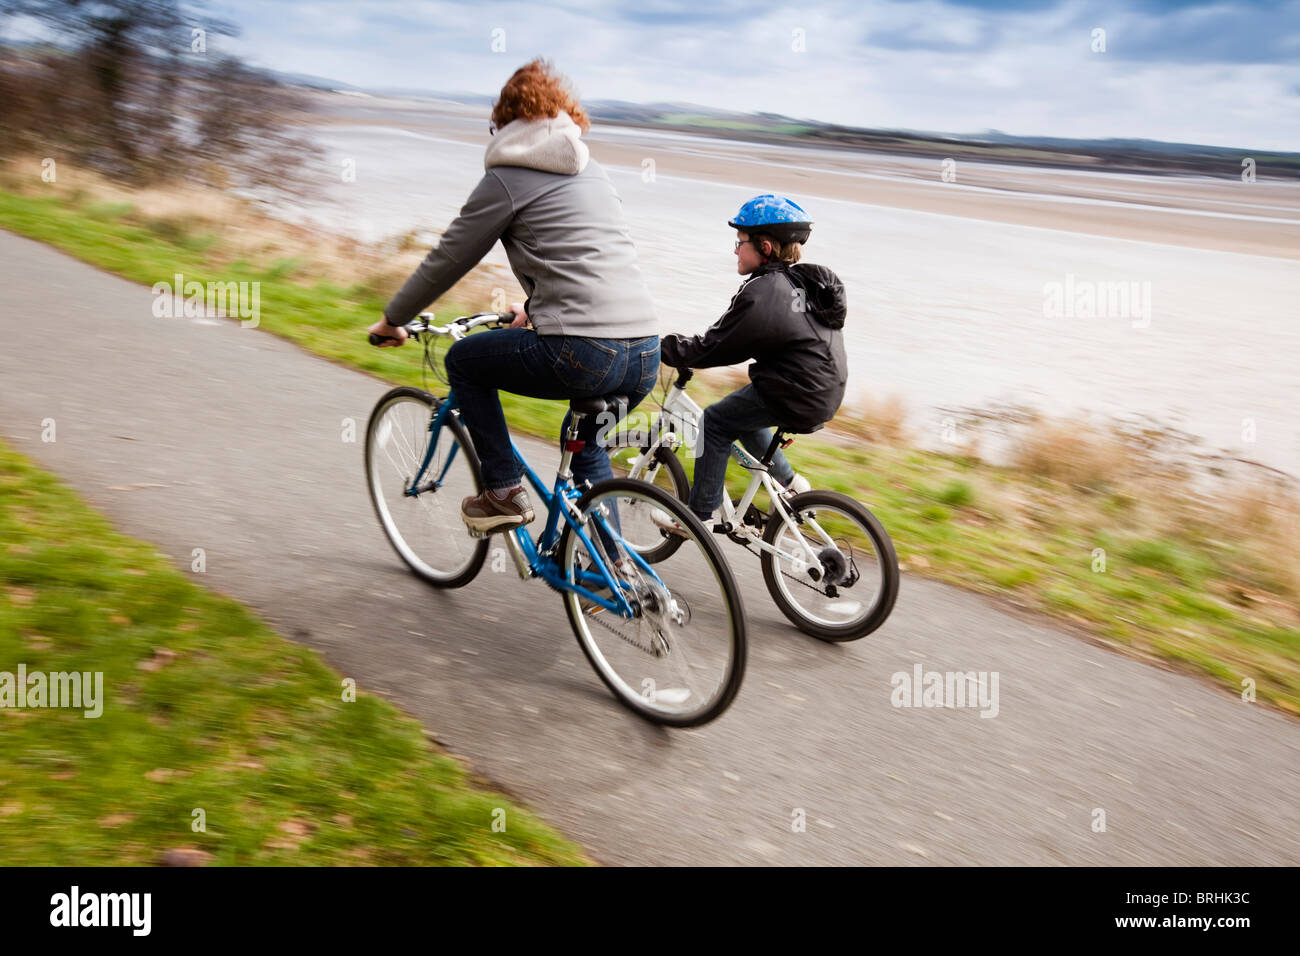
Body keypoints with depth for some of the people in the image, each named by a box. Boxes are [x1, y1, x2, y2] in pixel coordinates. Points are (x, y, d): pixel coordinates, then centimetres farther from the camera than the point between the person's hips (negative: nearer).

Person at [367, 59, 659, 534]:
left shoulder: (507, 178, 3)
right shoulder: (591, 170, 23)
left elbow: (447, 259, 8)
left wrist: (392, 319, 22)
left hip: (582, 354, -7)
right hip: (647, 357, 7)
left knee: (463, 361, 17)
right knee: (586, 441, 33)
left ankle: (504, 492, 15)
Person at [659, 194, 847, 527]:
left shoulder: (762, 294, -17)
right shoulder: (809, 282, 11)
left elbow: (713, 348, -13)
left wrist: (661, 348, -2)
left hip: (794, 399, -9)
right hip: (826, 394, 9)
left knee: (716, 421, 5)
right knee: (740, 413, 26)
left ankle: (699, 516, 10)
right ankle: (789, 482, 31)